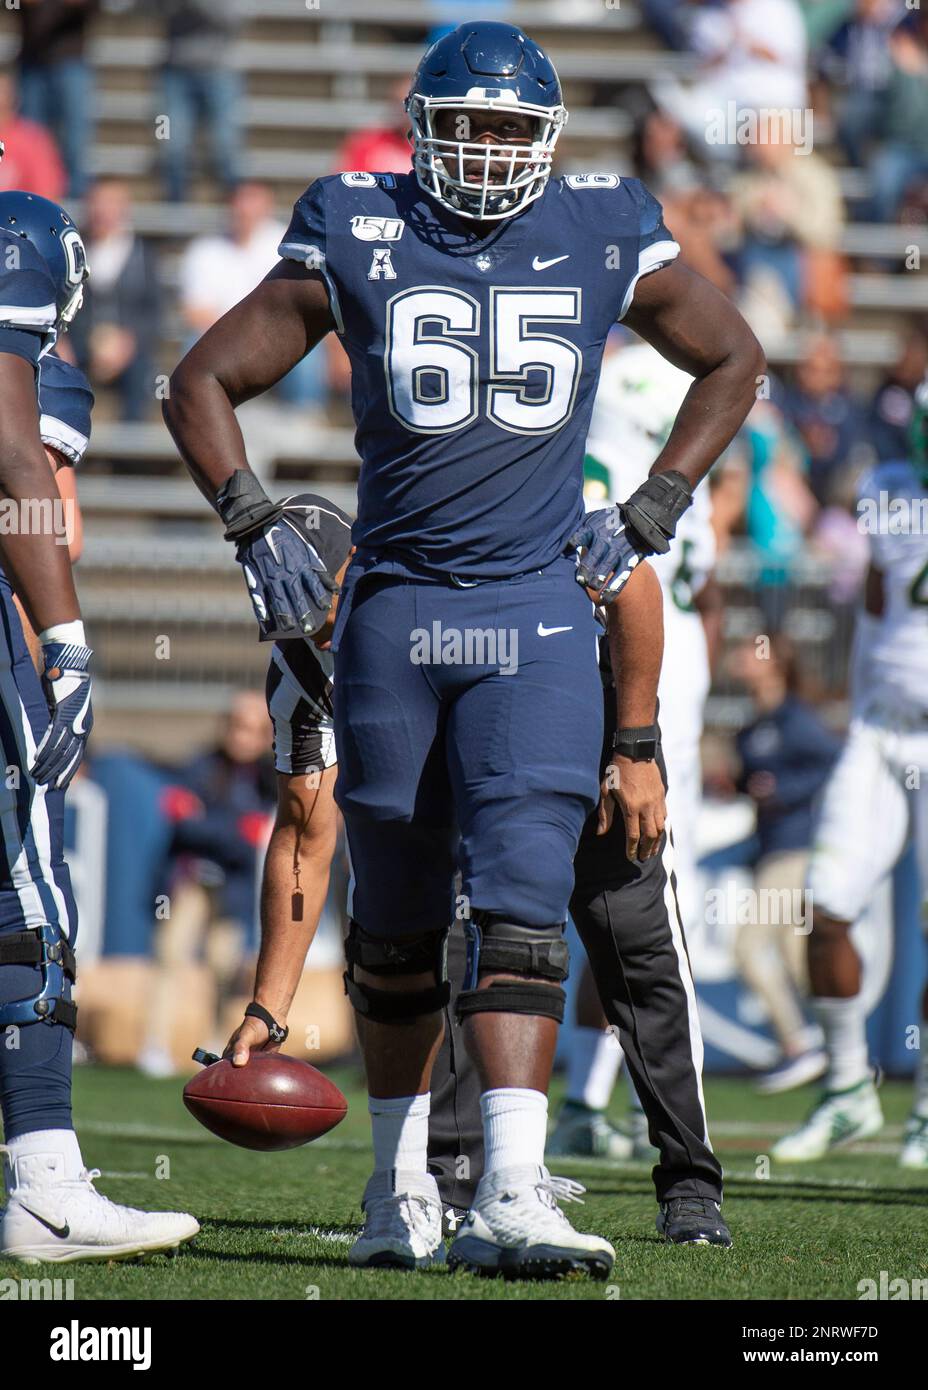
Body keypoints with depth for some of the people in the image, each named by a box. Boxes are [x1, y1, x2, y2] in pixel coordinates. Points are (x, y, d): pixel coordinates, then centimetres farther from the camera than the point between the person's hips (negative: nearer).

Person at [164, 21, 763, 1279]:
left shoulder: (602, 240, 3)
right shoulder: (356, 243, 2)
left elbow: (732, 360, 19)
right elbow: (204, 382, 9)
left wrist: (648, 521, 10)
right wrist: (257, 527, -2)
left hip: (535, 619, -1)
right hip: (394, 611, 1)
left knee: (521, 903, -14)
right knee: (396, 917, 9)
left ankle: (512, 1195, -22)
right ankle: (400, 1189, 23)